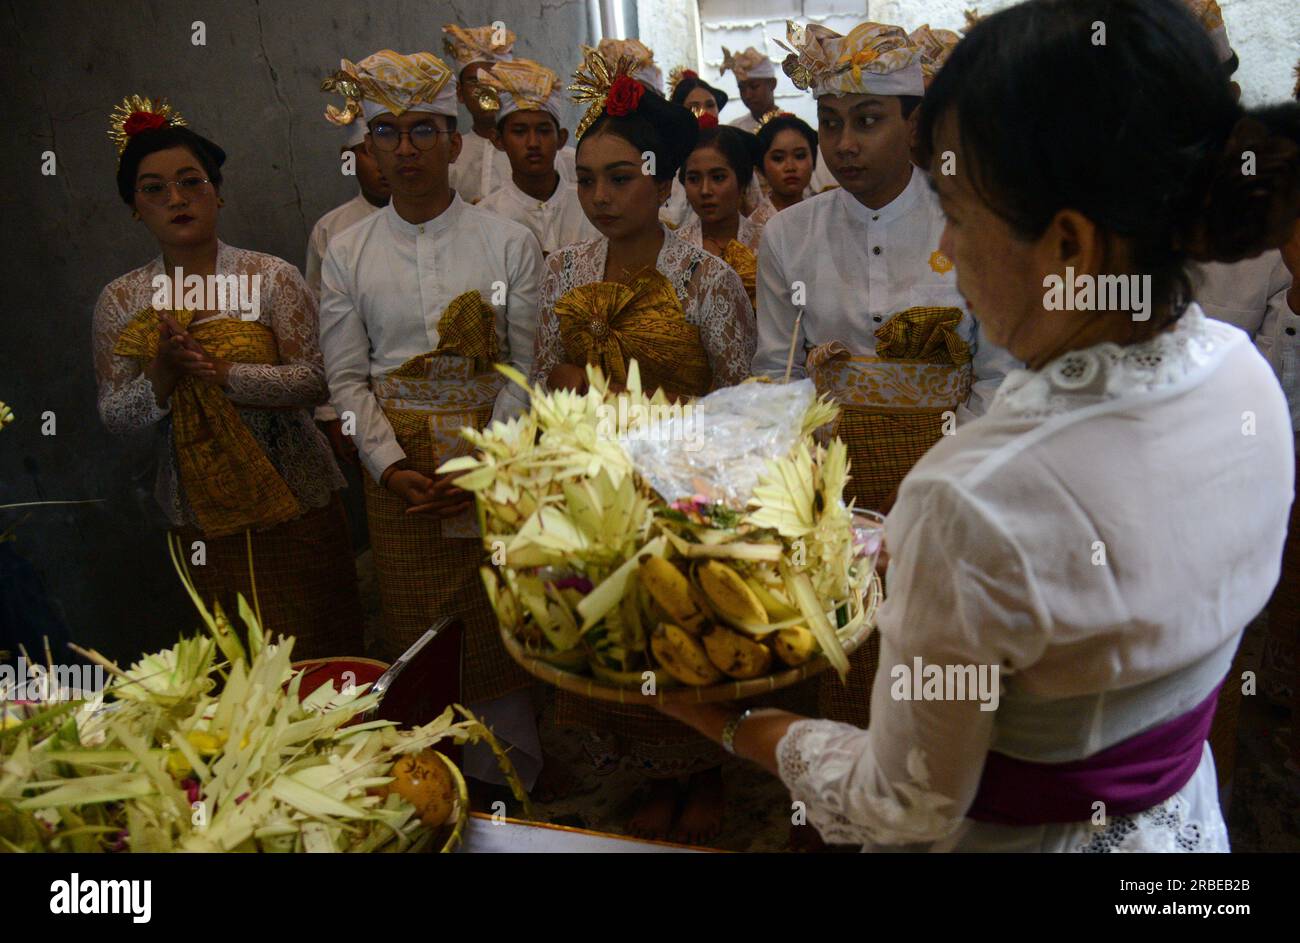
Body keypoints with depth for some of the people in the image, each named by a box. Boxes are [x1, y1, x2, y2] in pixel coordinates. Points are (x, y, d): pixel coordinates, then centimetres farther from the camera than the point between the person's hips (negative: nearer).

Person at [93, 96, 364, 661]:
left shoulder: (272, 277, -4)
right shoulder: (120, 300, 4)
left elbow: (313, 380, -12)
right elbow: (113, 415, 1)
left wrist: (220, 373, -23)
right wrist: (162, 376, -17)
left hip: (293, 498, -2)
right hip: (199, 513, 2)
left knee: (322, 647, 5)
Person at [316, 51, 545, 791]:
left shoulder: (509, 243, -1)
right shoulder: (347, 252, 5)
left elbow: (524, 368, -4)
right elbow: (348, 377, 4)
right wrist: (391, 465, -10)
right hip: (398, 461, 2)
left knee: (497, 623, 4)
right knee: (415, 628, 7)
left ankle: (507, 776, 20)